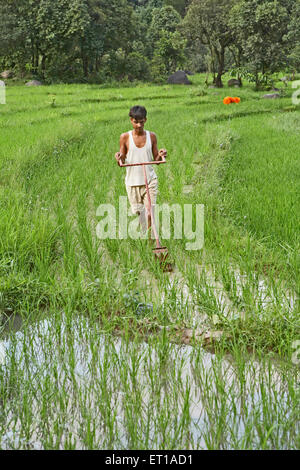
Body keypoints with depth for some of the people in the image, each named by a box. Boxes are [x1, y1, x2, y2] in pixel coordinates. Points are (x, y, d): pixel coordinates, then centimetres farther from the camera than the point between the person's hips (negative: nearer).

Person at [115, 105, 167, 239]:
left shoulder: (151, 136, 2)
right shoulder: (125, 137, -2)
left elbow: (156, 160, 8)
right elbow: (121, 163, 2)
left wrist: (160, 155, -13)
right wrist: (119, 158, -20)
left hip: (150, 180, 0)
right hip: (132, 182, 0)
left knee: (149, 213, -8)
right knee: (137, 212, 7)